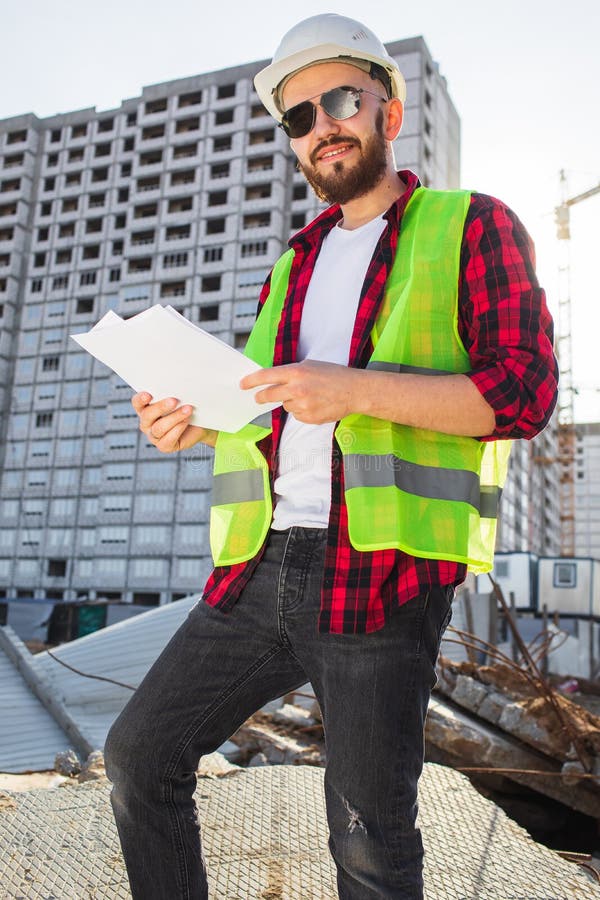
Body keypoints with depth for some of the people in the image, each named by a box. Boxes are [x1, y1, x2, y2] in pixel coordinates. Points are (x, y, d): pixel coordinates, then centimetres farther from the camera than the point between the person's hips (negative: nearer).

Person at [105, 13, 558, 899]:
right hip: (262, 566, 6)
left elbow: (523, 392, -7)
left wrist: (353, 387, -18)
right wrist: (199, 424, 4)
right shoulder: (296, 265, 23)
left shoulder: (472, 226, 6)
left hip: (380, 578, -6)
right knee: (140, 752, 8)